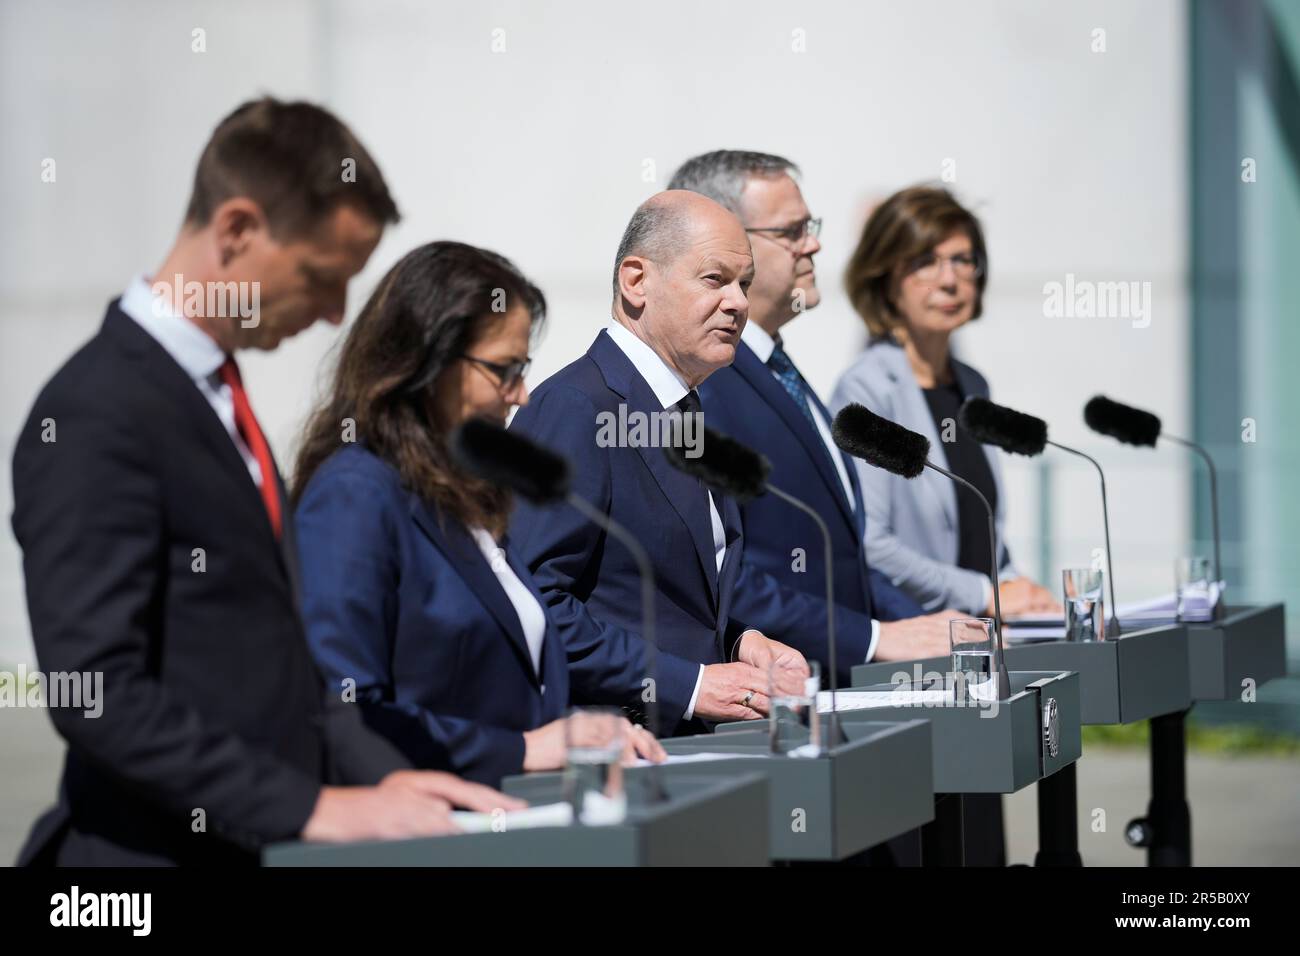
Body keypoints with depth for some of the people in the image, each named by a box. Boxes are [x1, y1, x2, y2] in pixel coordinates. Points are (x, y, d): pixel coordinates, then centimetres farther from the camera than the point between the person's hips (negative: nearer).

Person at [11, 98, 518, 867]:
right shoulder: (99, 414, -15)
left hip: (257, 840, 8)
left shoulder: (211, 394, 13)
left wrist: (381, 774, 3)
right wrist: (313, 808, -21)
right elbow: (101, 693, -21)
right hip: (165, 848, -8)